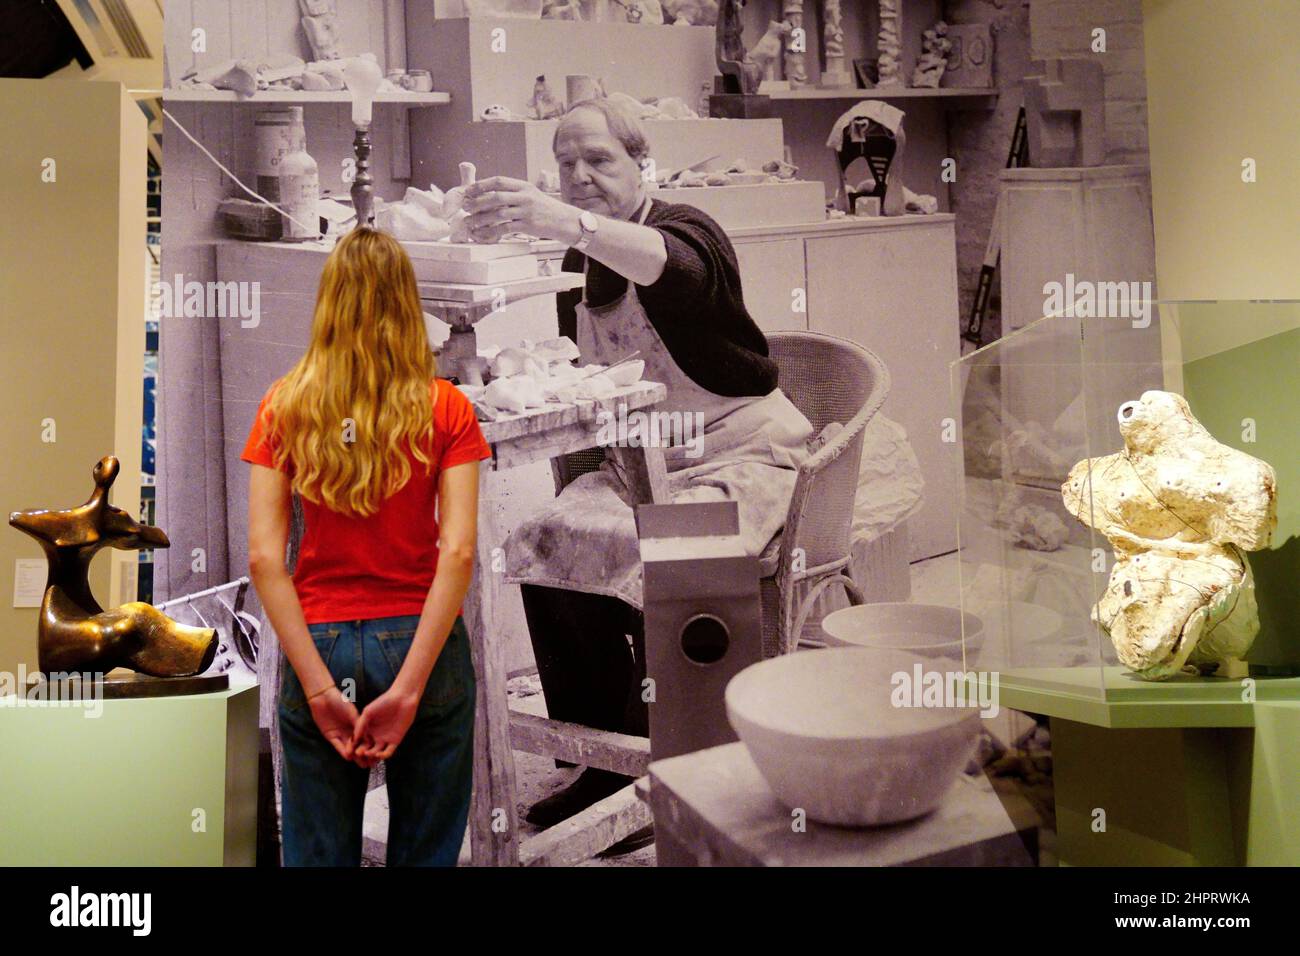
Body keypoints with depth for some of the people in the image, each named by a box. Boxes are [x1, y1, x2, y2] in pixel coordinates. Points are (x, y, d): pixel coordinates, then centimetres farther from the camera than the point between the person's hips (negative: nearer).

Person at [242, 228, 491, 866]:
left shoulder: (284, 407, -2)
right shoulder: (445, 408, -5)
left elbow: (263, 557, -9)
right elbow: (458, 551, -14)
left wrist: (319, 687, -9)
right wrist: (408, 687, -14)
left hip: (318, 643, 1)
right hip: (422, 644, -1)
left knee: (318, 853, 13)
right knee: (425, 851, 12)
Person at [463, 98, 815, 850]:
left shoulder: (686, 228, -12)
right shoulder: (581, 262, 12)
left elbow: (671, 265, -39)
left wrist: (567, 222, -57)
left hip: (741, 455, -6)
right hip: (641, 460, 7)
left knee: (657, 560, -32)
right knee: (545, 545, -17)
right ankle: (602, 763, -5)